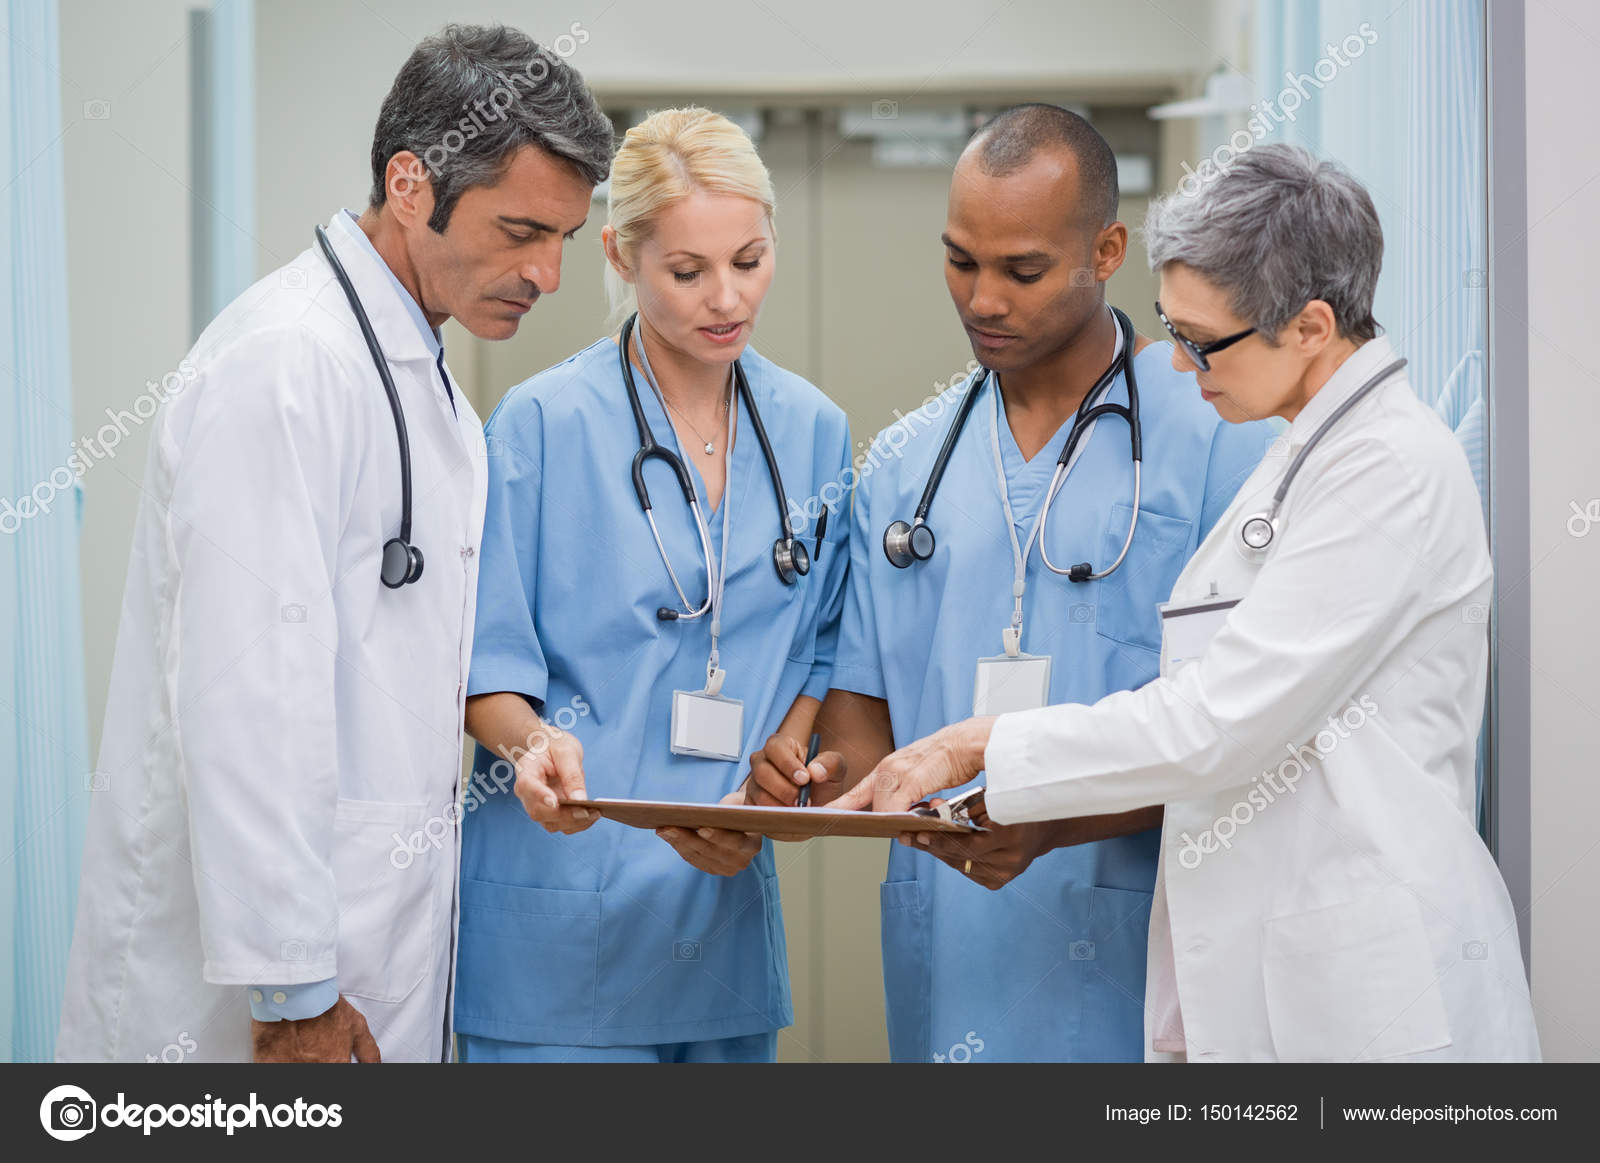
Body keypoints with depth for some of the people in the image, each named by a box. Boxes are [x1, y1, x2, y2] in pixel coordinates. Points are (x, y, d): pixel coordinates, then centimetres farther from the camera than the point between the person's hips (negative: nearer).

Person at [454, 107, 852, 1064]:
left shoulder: (814, 430, 8)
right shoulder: (544, 422, -6)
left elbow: (819, 655, 14)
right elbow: (483, 662, -4)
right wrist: (533, 742, -24)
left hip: (728, 900, 5)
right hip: (559, 905, -4)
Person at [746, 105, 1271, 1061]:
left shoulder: (1217, 440, -4)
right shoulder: (904, 463, 13)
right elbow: (866, 705, 15)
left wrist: (1058, 825, -22)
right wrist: (828, 777, -8)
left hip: (1132, 956, -4)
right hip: (948, 959, 4)